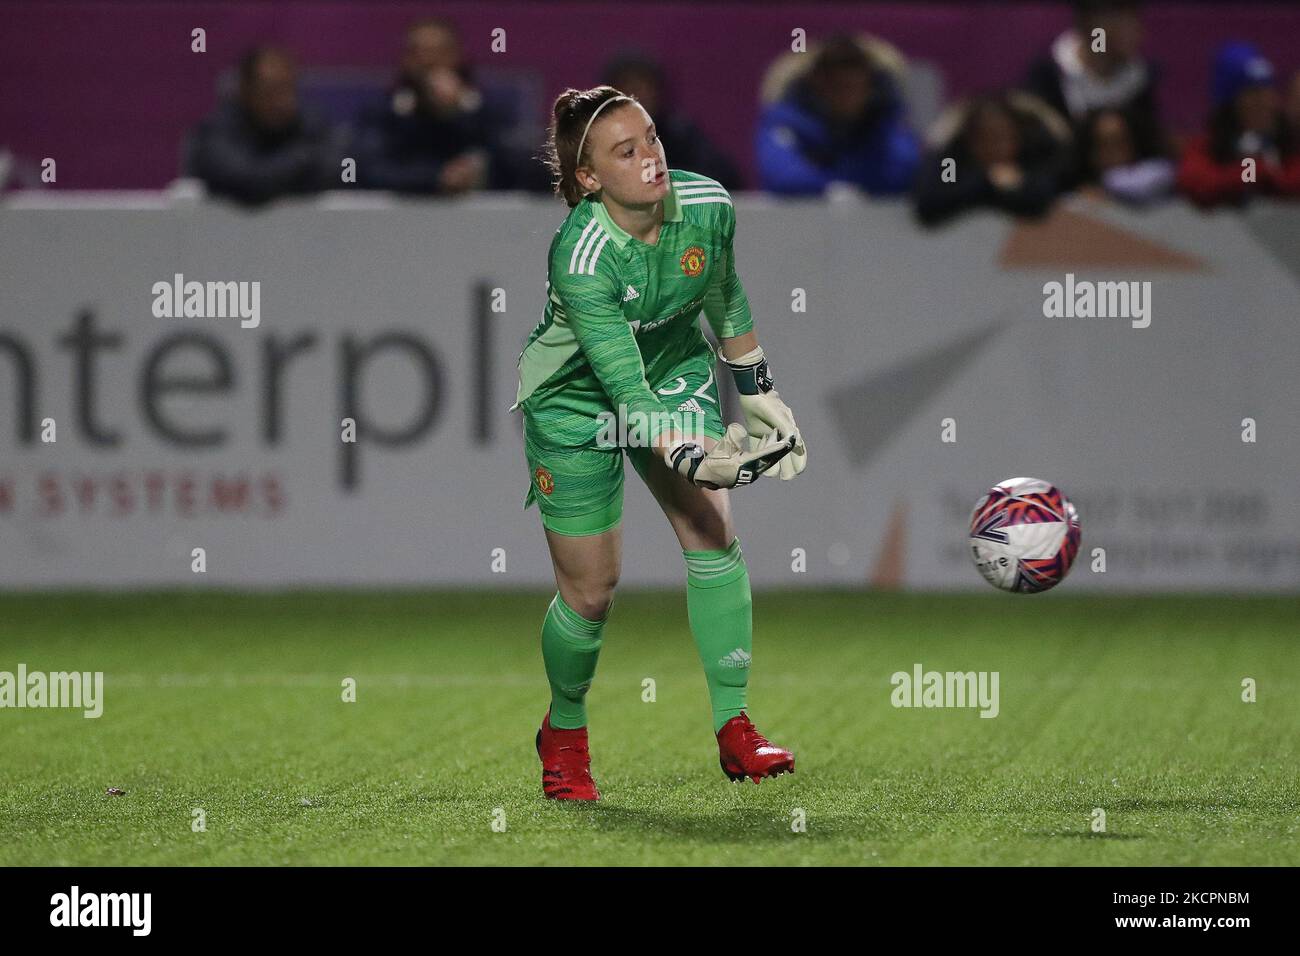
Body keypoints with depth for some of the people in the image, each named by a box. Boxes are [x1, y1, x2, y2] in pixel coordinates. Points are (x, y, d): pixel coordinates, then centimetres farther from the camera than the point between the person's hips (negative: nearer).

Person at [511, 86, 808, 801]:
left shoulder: (707, 205, -19)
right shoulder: (580, 259, -35)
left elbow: (726, 302, 2)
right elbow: (624, 386, -37)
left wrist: (759, 397, 8)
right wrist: (694, 457, -50)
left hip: (675, 369, 4)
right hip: (575, 397, -4)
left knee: (713, 535, -12)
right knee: (591, 590, 0)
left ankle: (734, 727, -7)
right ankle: (563, 734, 26)